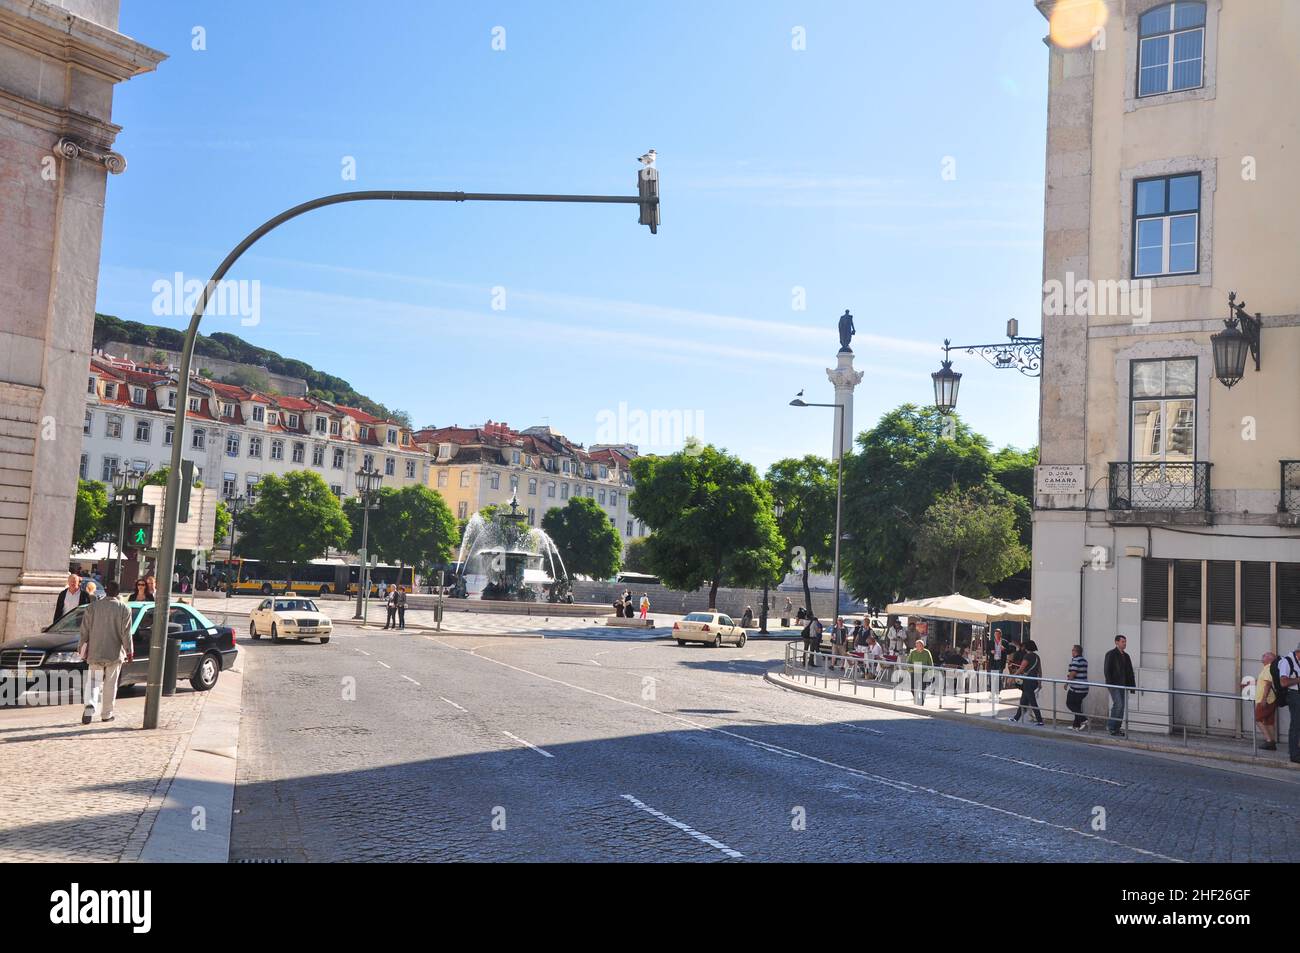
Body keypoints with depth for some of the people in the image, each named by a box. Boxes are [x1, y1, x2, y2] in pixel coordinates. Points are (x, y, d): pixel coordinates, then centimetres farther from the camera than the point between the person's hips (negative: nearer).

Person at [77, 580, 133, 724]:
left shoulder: (93, 606, 1)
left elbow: (85, 630, 4)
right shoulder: (124, 609, -5)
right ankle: (106, 714, 14)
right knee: (110, 684, 8)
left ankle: (90, 705, -19)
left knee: (93, 682, 6)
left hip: (95, 652, 1)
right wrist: (129, 652, 0)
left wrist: (81, 647, 15)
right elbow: (126, 633, -6)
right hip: (114, 653, -1)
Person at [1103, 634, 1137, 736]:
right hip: (1114, 685, -7)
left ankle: (1117, 728, 11)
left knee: (1121, 707, 6)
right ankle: (1111, 726, -8)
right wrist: (1110, 683, -16)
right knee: (1118, 705, -16)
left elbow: (1130, 672, 18)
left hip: (1123, 685, 7)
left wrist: (1132, 685, 10)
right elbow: (1107, 670, -10)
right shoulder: (1111, 654, -5)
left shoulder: (1126, 656, 16)